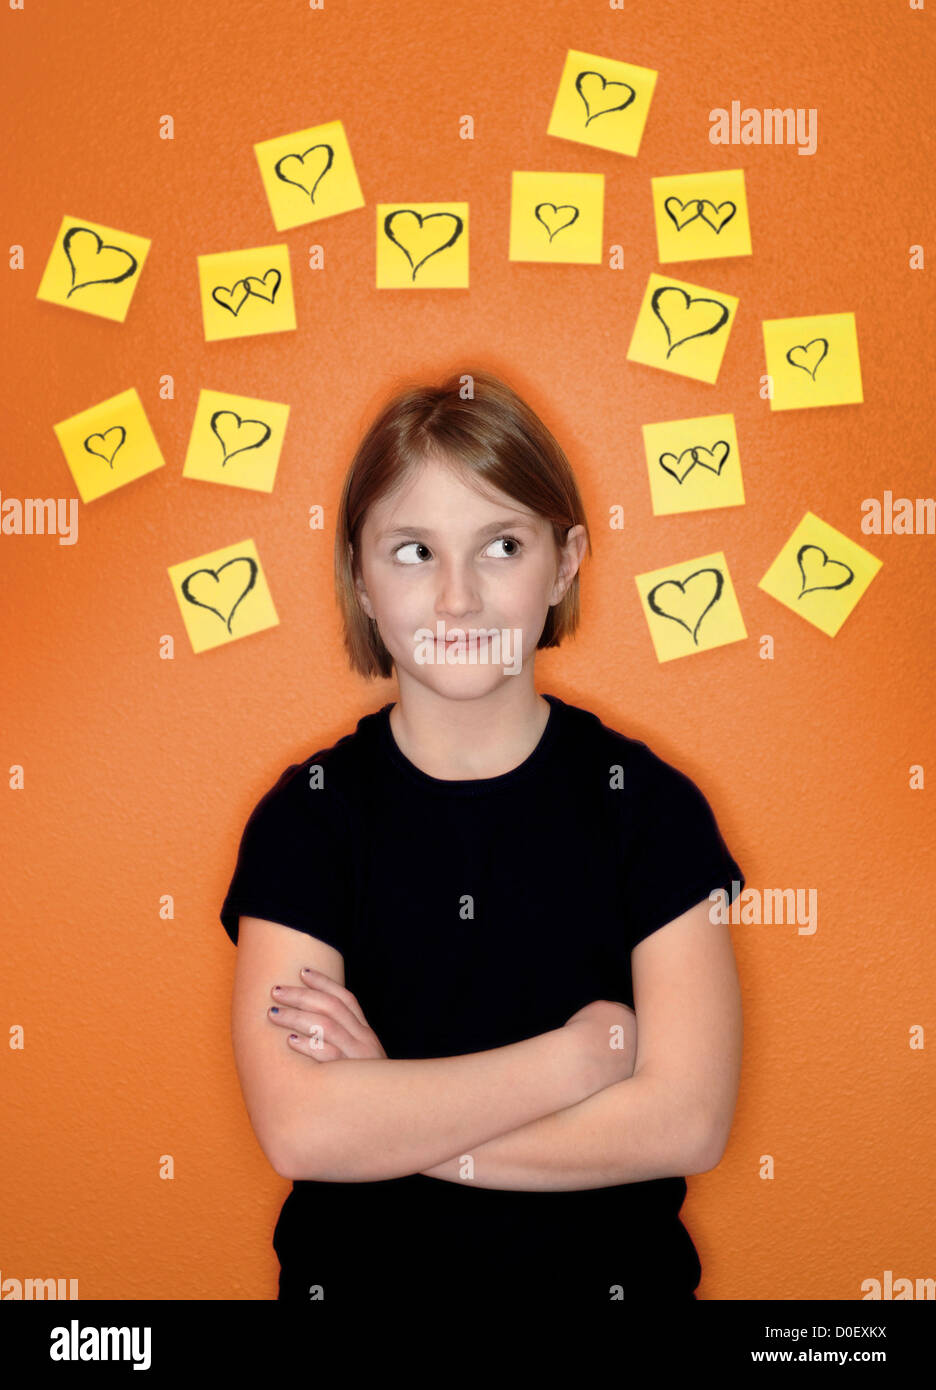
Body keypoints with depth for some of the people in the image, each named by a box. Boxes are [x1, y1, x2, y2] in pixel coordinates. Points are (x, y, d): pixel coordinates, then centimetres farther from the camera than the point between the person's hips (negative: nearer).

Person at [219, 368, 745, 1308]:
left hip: (608, 1273, 0)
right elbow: (296, 1129, -19)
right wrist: (581, 1056, -18)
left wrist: (382, 1112, -17)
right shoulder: (305, 814, -9)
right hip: (360, 1273, 1)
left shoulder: (647, 801, -9)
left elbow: (688, 1122, -16)